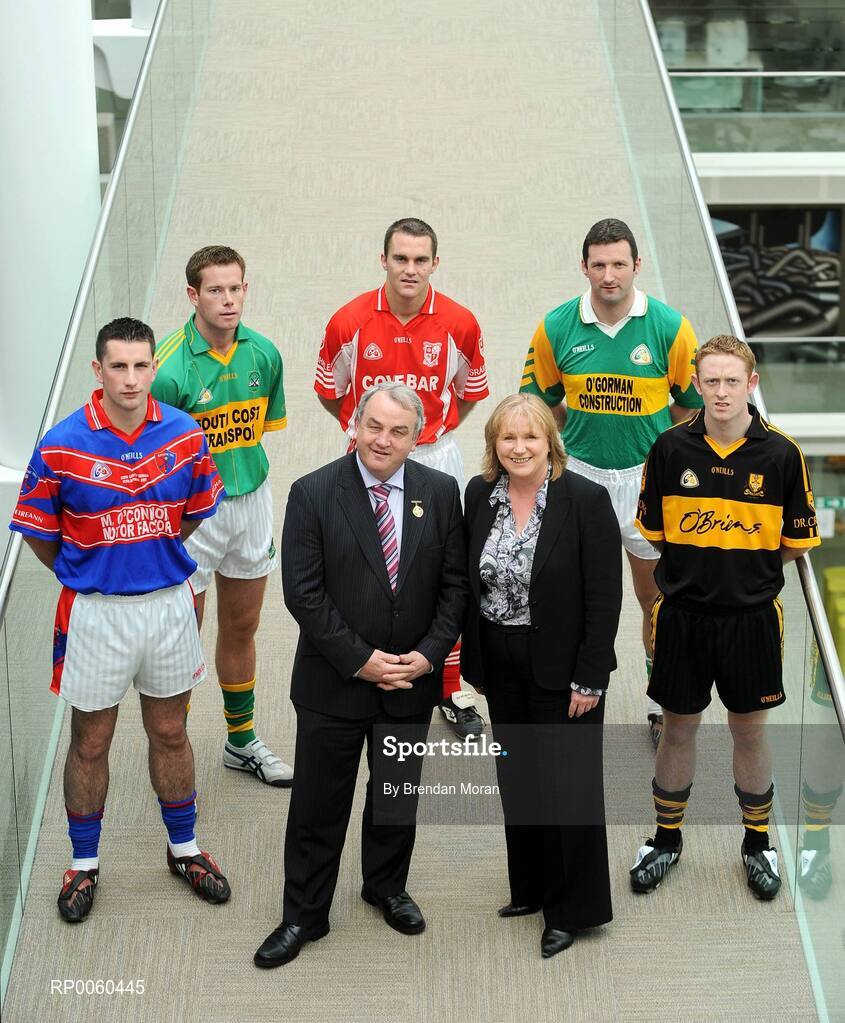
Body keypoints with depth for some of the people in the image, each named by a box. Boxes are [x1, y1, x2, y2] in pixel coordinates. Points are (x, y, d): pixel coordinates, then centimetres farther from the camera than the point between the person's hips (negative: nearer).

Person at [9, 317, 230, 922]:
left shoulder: (185, 435, -6)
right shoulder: (61, 446, -14)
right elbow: (38, 532, -3)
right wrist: (85, 576, 4)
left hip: (169, 603, 2)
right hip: (95, 611, -2)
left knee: (170, 734, 17)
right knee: (90, 743, 11)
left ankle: (184, 849, 34)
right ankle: (84, 863, 27)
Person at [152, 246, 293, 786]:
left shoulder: (264, 353, -3)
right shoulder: (170, 368, -20)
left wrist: (243, 473, 10)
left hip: (251, 502, 5)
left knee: (242, 627, 18)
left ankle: (242, 740, 35)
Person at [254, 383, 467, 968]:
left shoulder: (440, 493, -2)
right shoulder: (314, 494, -11)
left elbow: (455, 584, 0)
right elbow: (303, 591, -13)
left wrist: (429, 654, -11)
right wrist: (359, 659, -16)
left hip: (412, 679, 3)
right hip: (334, 680, -3)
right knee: (319, 805, 7)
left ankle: (387, 887, 43)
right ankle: (304, 915, 22)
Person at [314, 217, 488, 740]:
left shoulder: (460, 323, -8)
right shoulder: (349, 322, -10)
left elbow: (471, 392, 10)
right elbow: (330, 392, 7)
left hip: (437, 457, 0)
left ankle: (452, 690, 18)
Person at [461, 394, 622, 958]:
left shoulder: (586, 499, -16)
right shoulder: (480, 494, -1)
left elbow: (605, 597, -14)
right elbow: (469, 581, 7)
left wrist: (590, 678, -15)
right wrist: (472, 657, 6)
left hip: (561, 667, -5)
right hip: (501, 665, 5)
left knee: (569, 784, 5)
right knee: (517, 778, 16)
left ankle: (572, 909, 19)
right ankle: (532, 887, 34)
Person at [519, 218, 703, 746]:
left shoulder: (670, 326, -11)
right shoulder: (556, 327, -8)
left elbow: (693, 403, 0)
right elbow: (541, 399, 7)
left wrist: (655, 438, -4)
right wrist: (581, 426, 0)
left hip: (646, 474, -1)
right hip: (579, 473, 1)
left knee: (657, 598, 10)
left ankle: (662, 704, 27)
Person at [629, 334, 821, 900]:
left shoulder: (781, 454, -9)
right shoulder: (671, 448, -6)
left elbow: (796, 542, 0)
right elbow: (654, 530, 5)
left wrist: (745, 569, 2)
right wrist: (701, 567, 3)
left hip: (751, 616, -1)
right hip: (683, 613, 1)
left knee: (750, 730, 11)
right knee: (678, 727, 12)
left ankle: (758, 842, 29)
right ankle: (667, 838, 29)